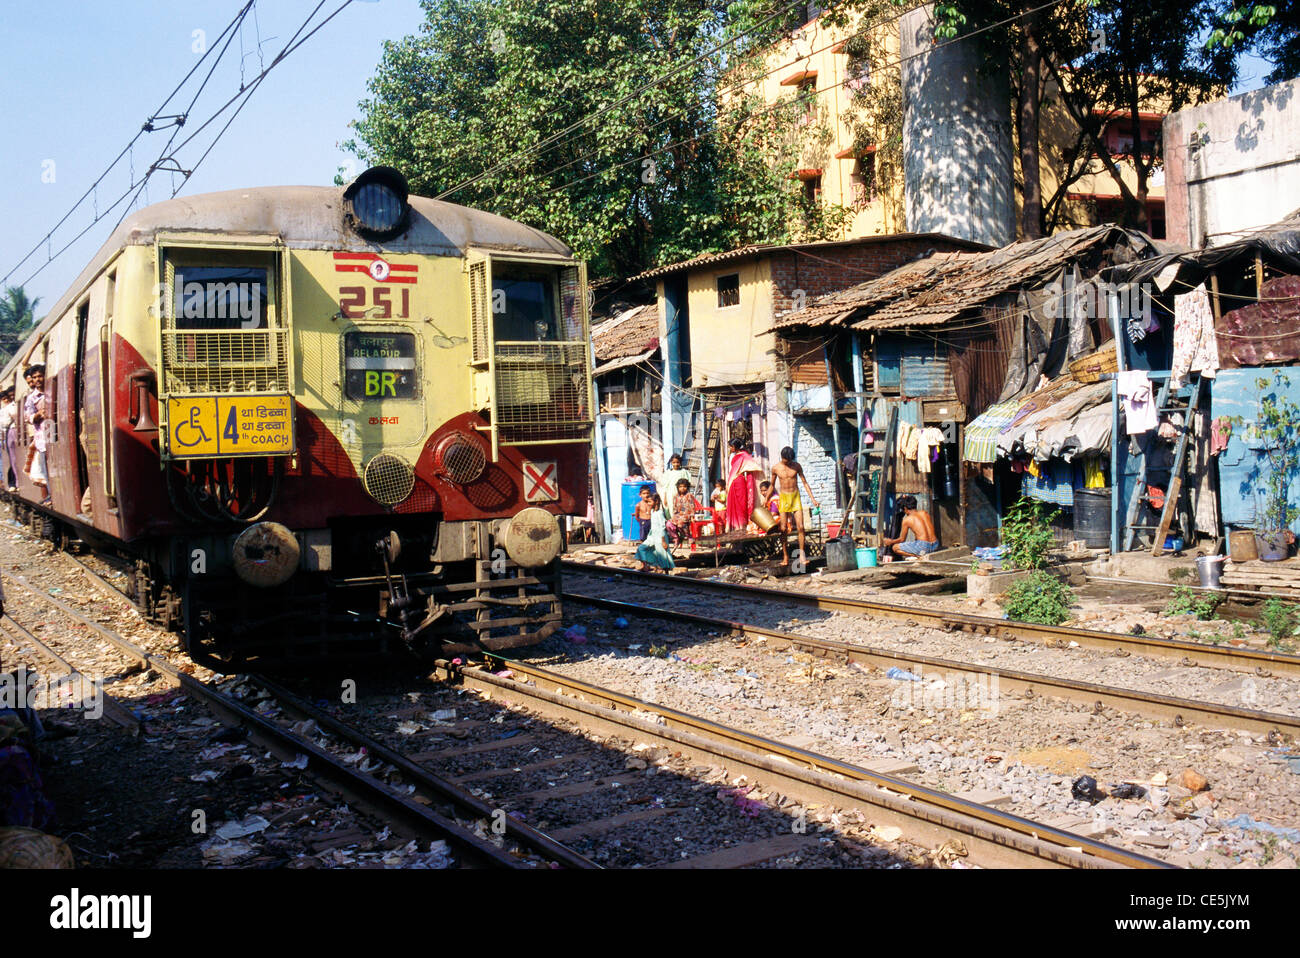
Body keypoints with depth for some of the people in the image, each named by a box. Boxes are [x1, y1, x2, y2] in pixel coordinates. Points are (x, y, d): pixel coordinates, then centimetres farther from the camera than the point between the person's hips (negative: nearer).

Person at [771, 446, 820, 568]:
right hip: (783, 498, 0)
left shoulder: (796, 466, 0)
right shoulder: (776, 468, -1)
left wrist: (813, 499, 1)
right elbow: (772, 485, 13)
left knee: (800, 527, -9)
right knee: (783, 529, -3)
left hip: (796, 497, 0)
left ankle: (802, 554, -2)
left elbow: (805, 483, 6)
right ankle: (785, 557, 5)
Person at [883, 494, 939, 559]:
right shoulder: (924, 513, 13)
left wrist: (890, 542, 27)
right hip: (935, 545, 7)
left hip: (923, 546, -7)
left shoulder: (907, 519, -1)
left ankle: (918, 556, -7)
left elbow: (901, 539, 9)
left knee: (895, 547, 8)